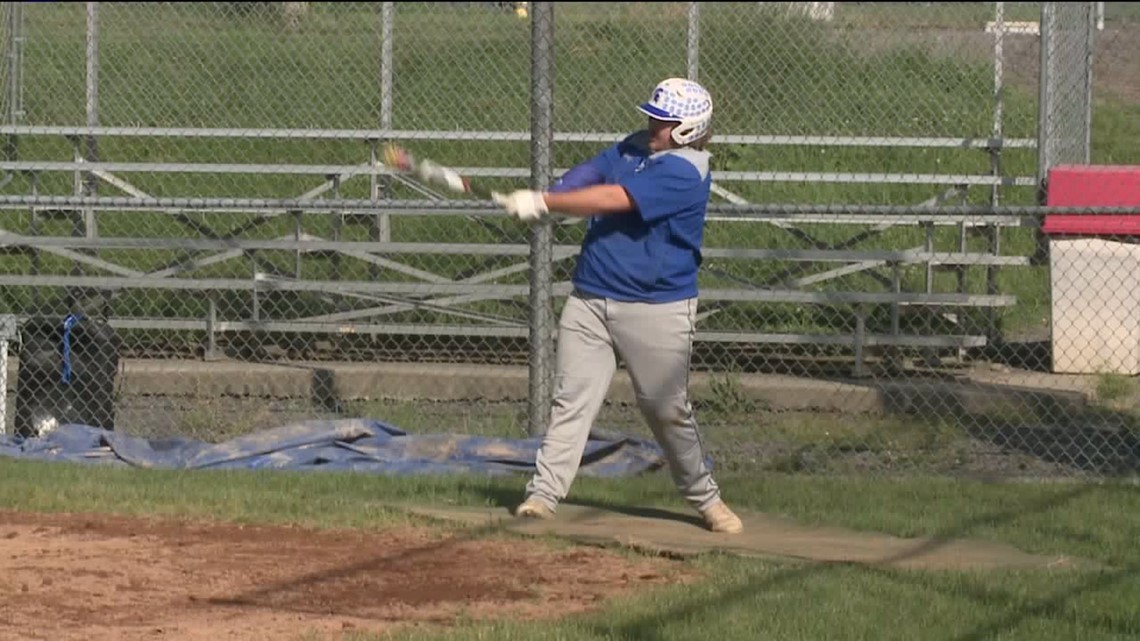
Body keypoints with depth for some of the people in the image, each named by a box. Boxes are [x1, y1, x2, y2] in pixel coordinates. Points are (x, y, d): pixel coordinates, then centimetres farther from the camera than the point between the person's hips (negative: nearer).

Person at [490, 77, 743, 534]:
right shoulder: (634, 148, 10)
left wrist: (543, 202, -23)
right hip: (590, 300, 6)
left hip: (657, 308, -6)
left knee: (668, 410, 5)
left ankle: (704, 497, 23)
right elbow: (585, 177, 3)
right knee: (571, 401, -3)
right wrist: (543, 201, -18)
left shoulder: (685, 171, -16)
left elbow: (614, 199, -24)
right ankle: (543, 494, -5)